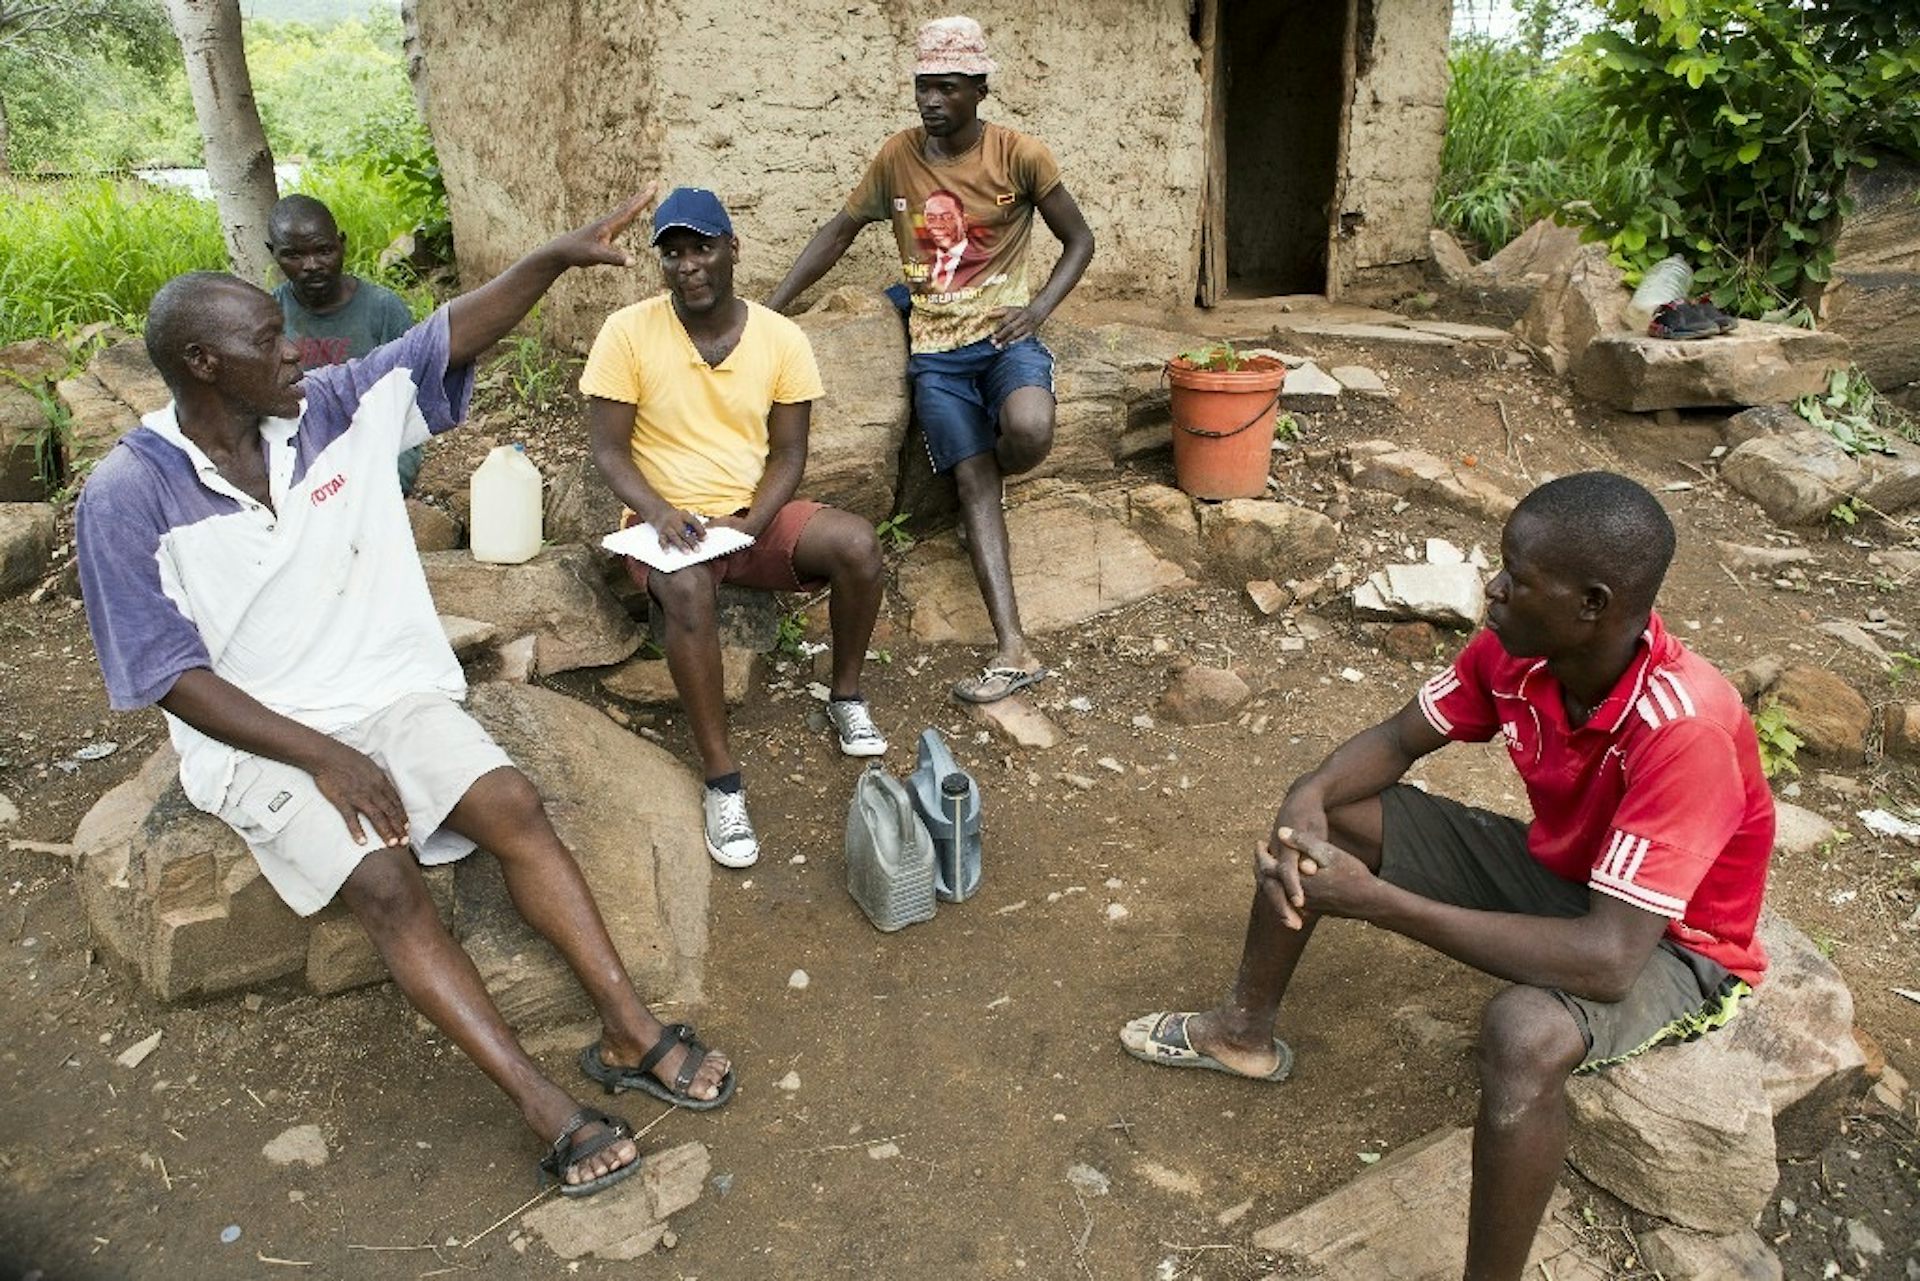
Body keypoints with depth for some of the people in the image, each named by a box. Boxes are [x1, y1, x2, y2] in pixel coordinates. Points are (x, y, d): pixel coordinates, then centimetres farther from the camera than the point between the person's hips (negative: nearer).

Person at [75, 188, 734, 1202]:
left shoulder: (332, 409, 0)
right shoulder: (127, 498, -11)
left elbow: (453, 335, -2)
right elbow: (172, 679, -12)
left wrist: (558, 254, -13)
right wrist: (322, 755, -20)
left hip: (392, 693, 4)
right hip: (256, 738, -3)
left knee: (513, 808, -21)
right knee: (384, 881, -27)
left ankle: (627, 1033, -14)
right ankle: (545, 1107, -20)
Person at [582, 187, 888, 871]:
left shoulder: (781, 337, -1)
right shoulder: (628, 333, -7)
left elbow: (788, 453, 0)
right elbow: (608, 448, -5)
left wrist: (750, 521, -17)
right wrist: (658, 511, -23)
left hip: (757, 515, 3)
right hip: (668, 520, -2)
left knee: (857, 543, -25)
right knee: (687, 589, -37)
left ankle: (845, 696, 0)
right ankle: (723, 781, -26)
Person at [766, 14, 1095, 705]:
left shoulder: (1019, 155, -2)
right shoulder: (897, 156, 4)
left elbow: (1079, 240, 6)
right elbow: (838, 232, 13)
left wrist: (1038, 308, -10)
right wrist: (770, 307, 6)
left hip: (1003, 334, -2)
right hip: (934, 350, 2)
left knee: (1029, 432, -33)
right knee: (973, 482, -10)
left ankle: (989, 478, 6)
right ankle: (1013, 650, -13)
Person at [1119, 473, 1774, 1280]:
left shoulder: (1683, 729, -37)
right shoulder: (1518, 647, -17)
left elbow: (1609, 960, -40)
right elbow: (1397, 740, -3)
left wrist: (1373, 899, -40)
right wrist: (1308, 801, -27)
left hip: (1670, 943, -7)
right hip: (1555, 867, 7)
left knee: (1524, 1034, -40)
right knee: (1320, 821, -1)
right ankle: (1244, 1032, 21)